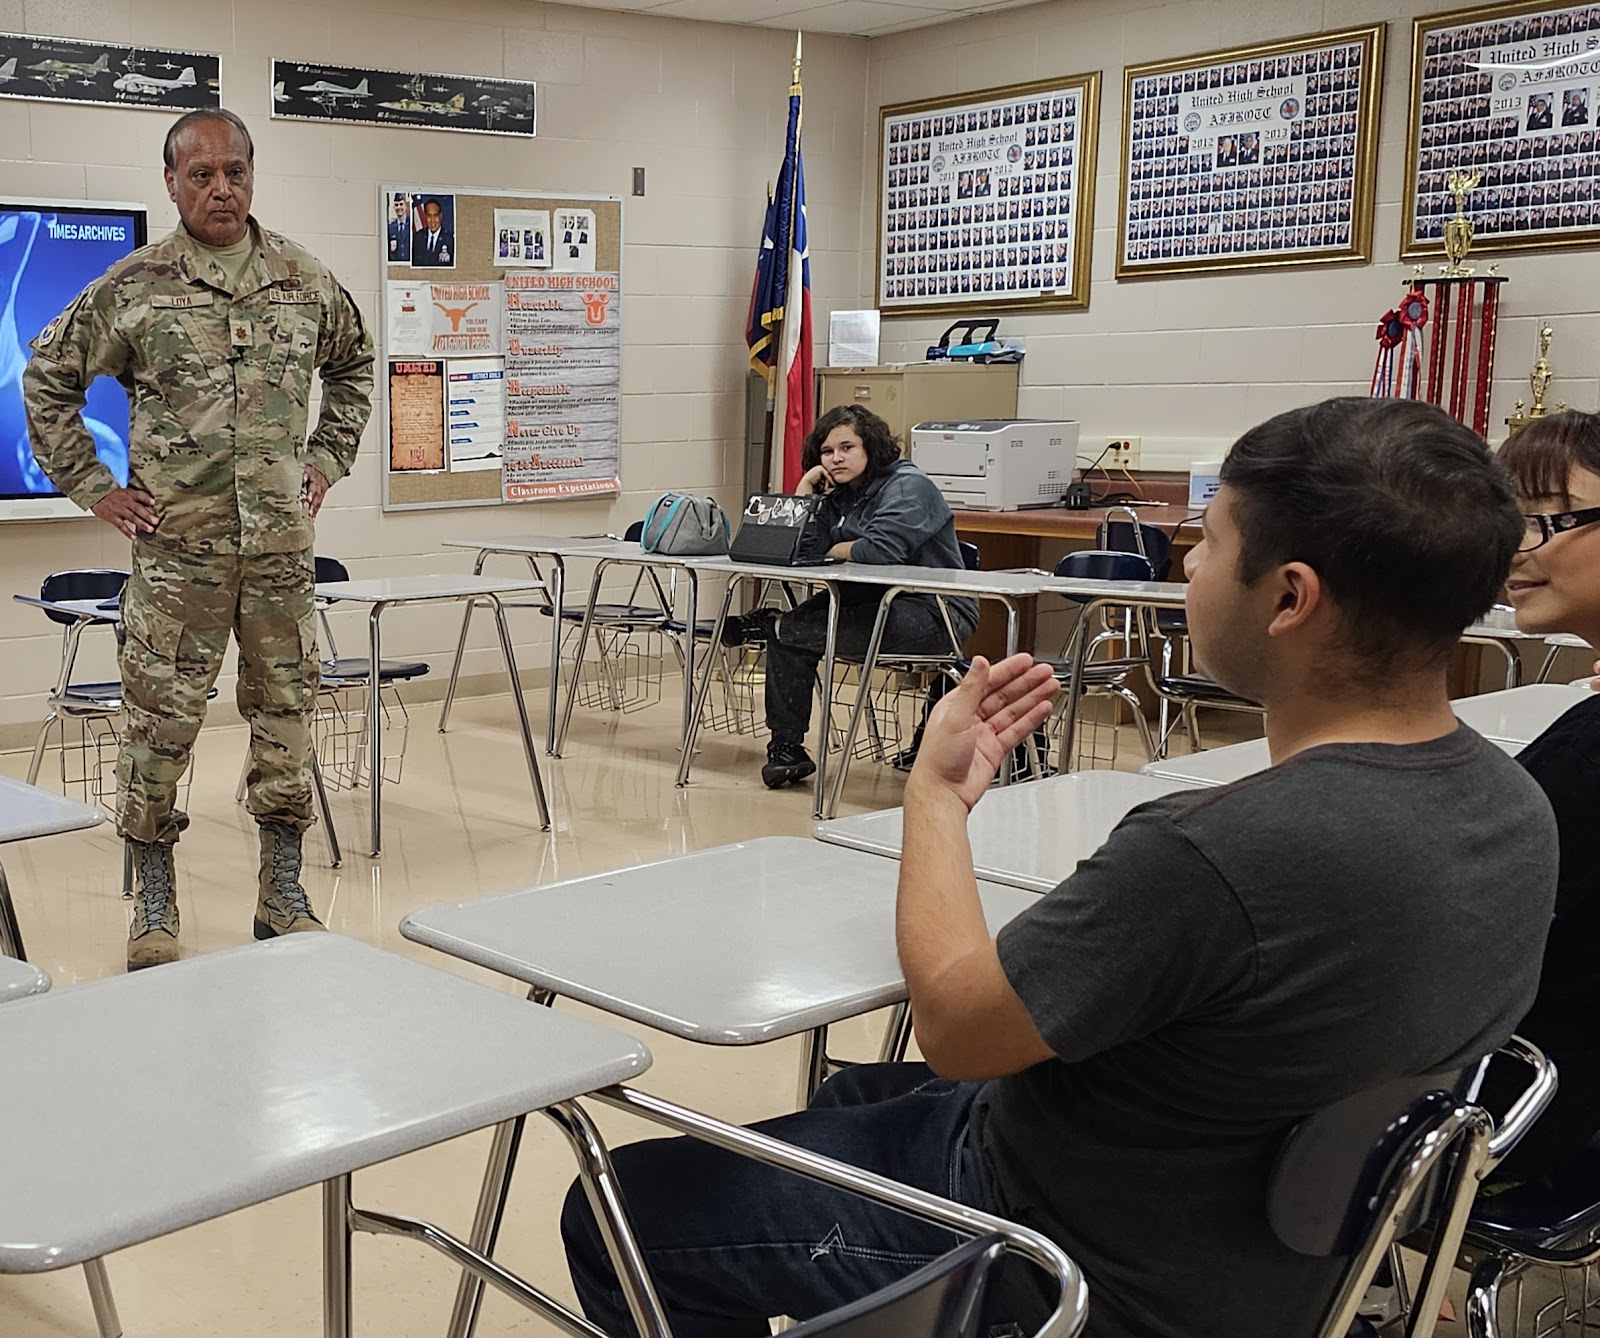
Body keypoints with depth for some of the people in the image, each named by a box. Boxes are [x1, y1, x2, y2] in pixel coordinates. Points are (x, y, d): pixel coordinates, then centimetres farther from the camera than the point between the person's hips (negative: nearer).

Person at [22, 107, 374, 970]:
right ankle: (154, 908, 16)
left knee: (286, 715, 8)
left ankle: (282, 894, 22)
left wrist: (328, 460, 15)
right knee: (160, 723, 1)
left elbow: (353, 365, 24)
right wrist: (91, 487, 2)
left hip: (282, 544, 3)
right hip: (177, 549, -3)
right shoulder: (131, 288, -2)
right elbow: (47, 380, 6)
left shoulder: (305, 280, 6)